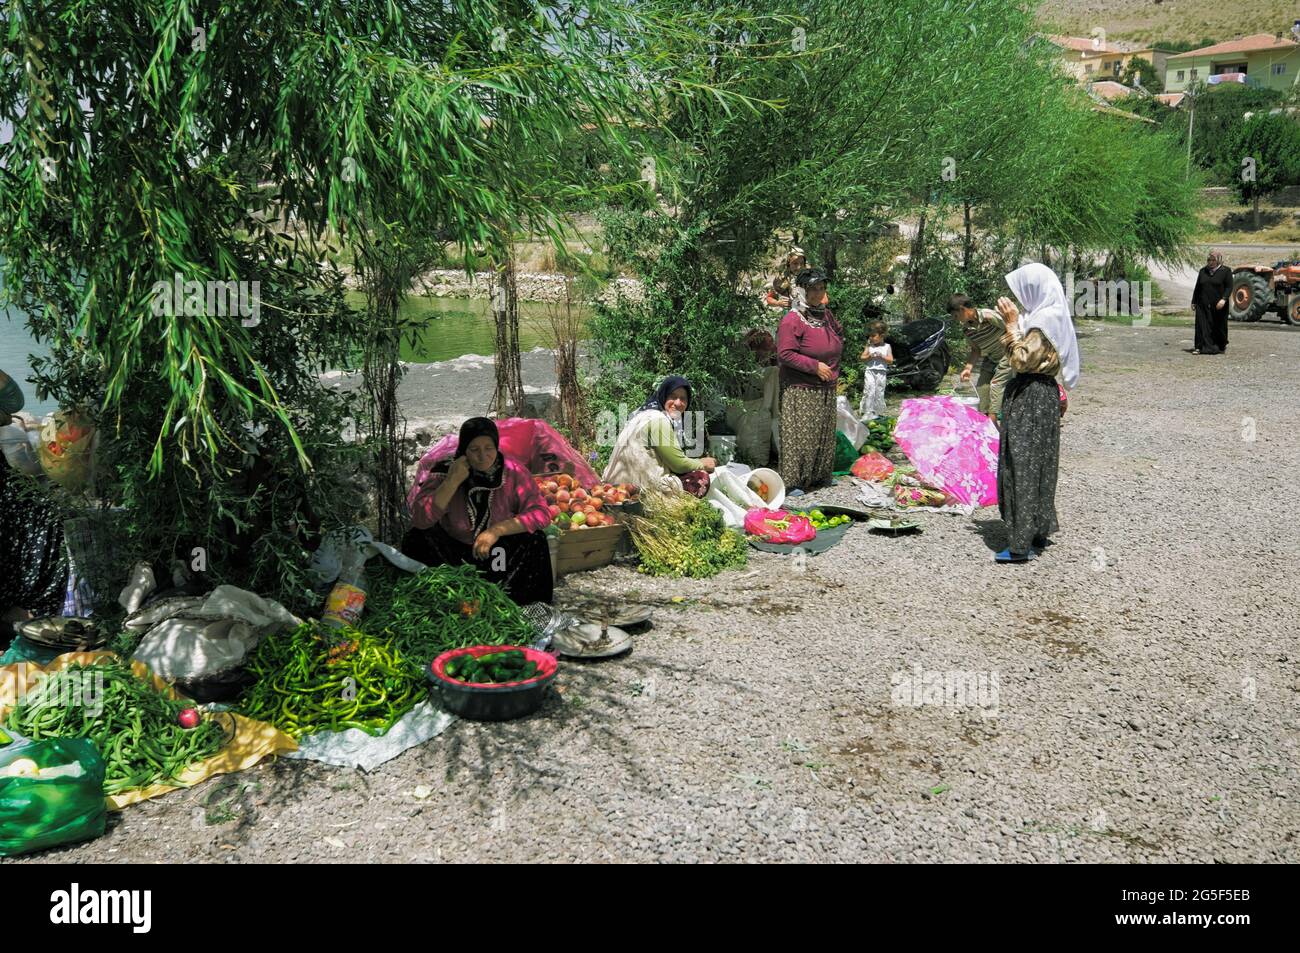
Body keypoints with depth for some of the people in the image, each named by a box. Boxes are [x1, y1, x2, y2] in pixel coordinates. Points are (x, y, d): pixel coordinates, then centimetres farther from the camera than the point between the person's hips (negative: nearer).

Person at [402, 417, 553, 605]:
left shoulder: (514, 473, -10)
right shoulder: (445, 472, -10)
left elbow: (541, 513, -18)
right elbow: (419, 519, -21)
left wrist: (498, 530, -29)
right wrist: (453, 482, -27)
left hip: (502, 555, 0)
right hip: (454, 553, 0)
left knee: (534, 540, -25)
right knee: (416, 539, -22)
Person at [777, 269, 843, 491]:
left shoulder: (826, 315, 10)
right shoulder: (792, 320, -14)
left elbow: (839, 336, 29)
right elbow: (785, 353, -20)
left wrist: (833, 368, 16)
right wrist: (815, 366, -19)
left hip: (827, 390, 8)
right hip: (801, 391, -8)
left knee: (825, 434, 13)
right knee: (800, 434, -7)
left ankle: (820, 476, 24)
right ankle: (793, 481, -1)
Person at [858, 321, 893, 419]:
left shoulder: (887, 347, 5)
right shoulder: (869, 346, 7)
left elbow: (891, 360, 1)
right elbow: (862, 357, 6)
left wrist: (882, 356, -13)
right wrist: (869, 356, -12)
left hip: (881, 372, 1)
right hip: (870, 371, -1)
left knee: (879, 392, 5)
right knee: (869, 391, -11)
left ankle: (878, 412, 17)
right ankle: (867, 412, -8)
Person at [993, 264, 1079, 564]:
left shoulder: (1045, 320, -18)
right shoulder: (1046, 316, 12)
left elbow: (1022, 360, -22)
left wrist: (1012, 324, -17)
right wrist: (1015, 322, 12)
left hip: (1032, 398, -10)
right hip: (1036, 395, 10)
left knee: (1024, 466, -7)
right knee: (1036, 465, 16)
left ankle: (1023, 544, -4)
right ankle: (1038, 531, 26)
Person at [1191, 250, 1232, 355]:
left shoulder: (1226, 271, -1)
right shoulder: (1203, 271, 12)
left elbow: (1229, 287, -7)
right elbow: (1197, 287, 16)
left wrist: (1224, 299, -20)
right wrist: (1193, 302, 13)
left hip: (1218, 305, -3)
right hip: (1203, 305, 3)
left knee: (1219, 326, 6)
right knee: (1202, 325, -6)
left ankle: (1221, 346, 24)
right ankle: (1200, 347, -6)